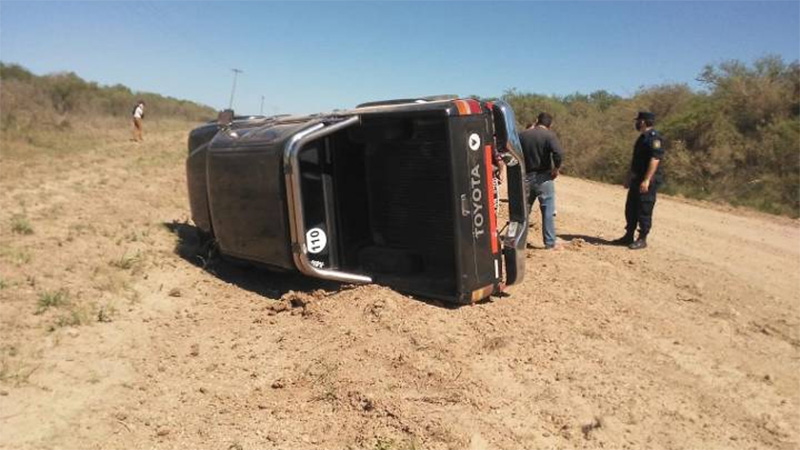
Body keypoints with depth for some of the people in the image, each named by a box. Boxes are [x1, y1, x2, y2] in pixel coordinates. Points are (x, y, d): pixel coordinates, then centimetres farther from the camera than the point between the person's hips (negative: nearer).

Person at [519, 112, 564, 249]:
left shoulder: (522, 135, 4)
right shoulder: (549, 135, -9)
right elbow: (559, 153, -23)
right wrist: (556, 169, -8)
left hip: (526, 178, 4)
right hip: (543, 178, -4)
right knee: (548, 212, 4)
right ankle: (550, 243, 7)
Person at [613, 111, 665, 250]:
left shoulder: (654, 137, -15)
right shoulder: (643, 137, 17)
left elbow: (655, 159, -23)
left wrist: (646, 180, -27)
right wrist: (629, 177, 23)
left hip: (647, 181, -10)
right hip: (637, 180, 10)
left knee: (644, 211, -3)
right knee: (630, 208, 13)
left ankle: (642, 240, 5)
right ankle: (628, 236, 22)